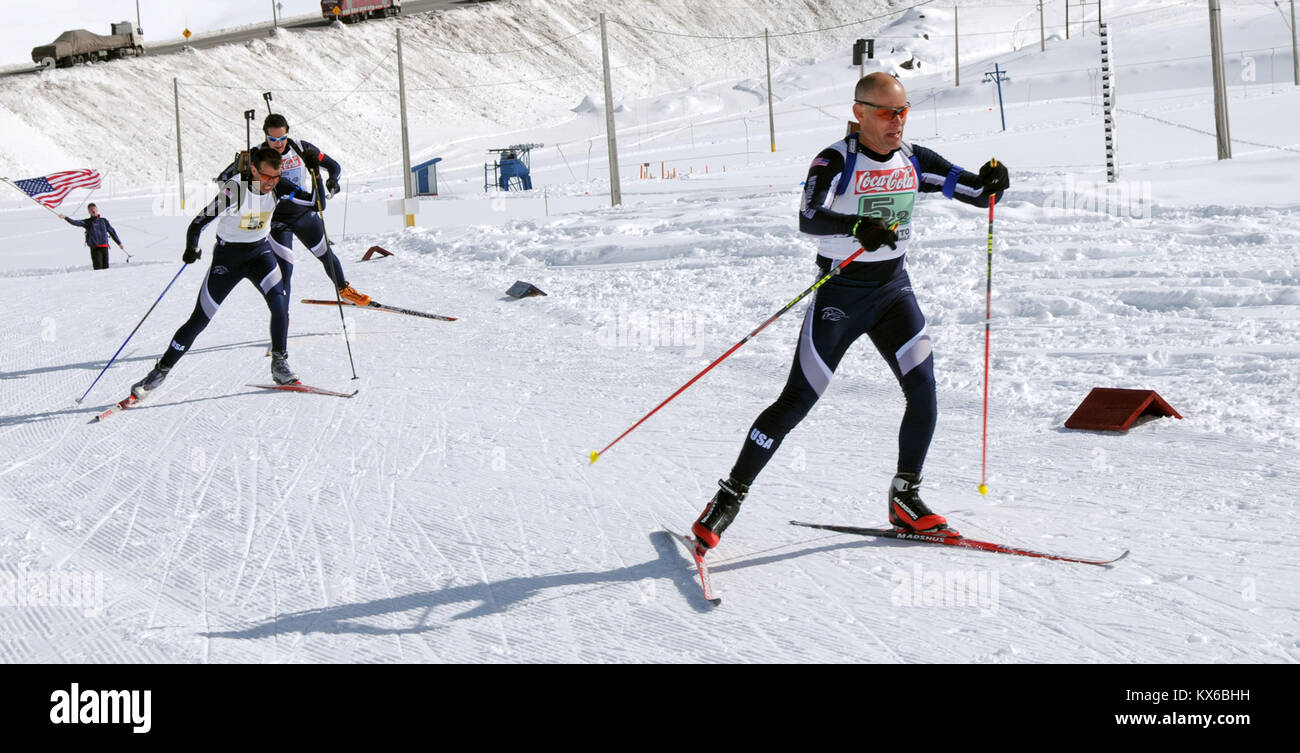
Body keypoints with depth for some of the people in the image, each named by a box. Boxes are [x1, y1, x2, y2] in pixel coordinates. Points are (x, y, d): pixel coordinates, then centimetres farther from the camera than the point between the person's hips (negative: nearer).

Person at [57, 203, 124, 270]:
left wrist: (119, 243, 23)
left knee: (105, 267, 0)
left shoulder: (103, 220, 15)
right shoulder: (87, 222, 7)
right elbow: (76, 222, -7)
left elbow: (112, 232, 21)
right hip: (95, 248, -2)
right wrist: (66, 217, -23)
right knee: (98, 268, -13)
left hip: (104, 247, 2)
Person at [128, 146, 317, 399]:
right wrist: (191, 248, -42)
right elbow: (200, 221, -25)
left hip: (260, 252, 3)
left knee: (279, 302, -24)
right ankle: (161, 370, 14)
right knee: (199, 320, -1)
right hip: (228, 256, -3)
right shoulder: (235, 190, -26)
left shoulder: (277, 188, -13)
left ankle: (279, 363, -8)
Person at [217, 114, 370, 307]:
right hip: (277, 218, -3)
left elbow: (334, 166, -1)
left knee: (326, 255, 18)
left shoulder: (301, 149, -10)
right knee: (284, 268, -13)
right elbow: (224, 178, -11)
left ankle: (344, 290, 43)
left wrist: (332, 182, -22)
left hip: (305, 213, 3)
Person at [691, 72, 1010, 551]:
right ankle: (730, 496, 7)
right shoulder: (835, 162, -14)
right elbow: (809, 218, -31)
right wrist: (858, 228, -49)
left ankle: (905, 497, 7)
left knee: (924, 391, -11)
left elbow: (982, 194, 5)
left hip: (894, 289, 5)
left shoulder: (915, 162, 2)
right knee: (797, 402, -5)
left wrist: (991, 183, -19)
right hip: (839, 293, -5)